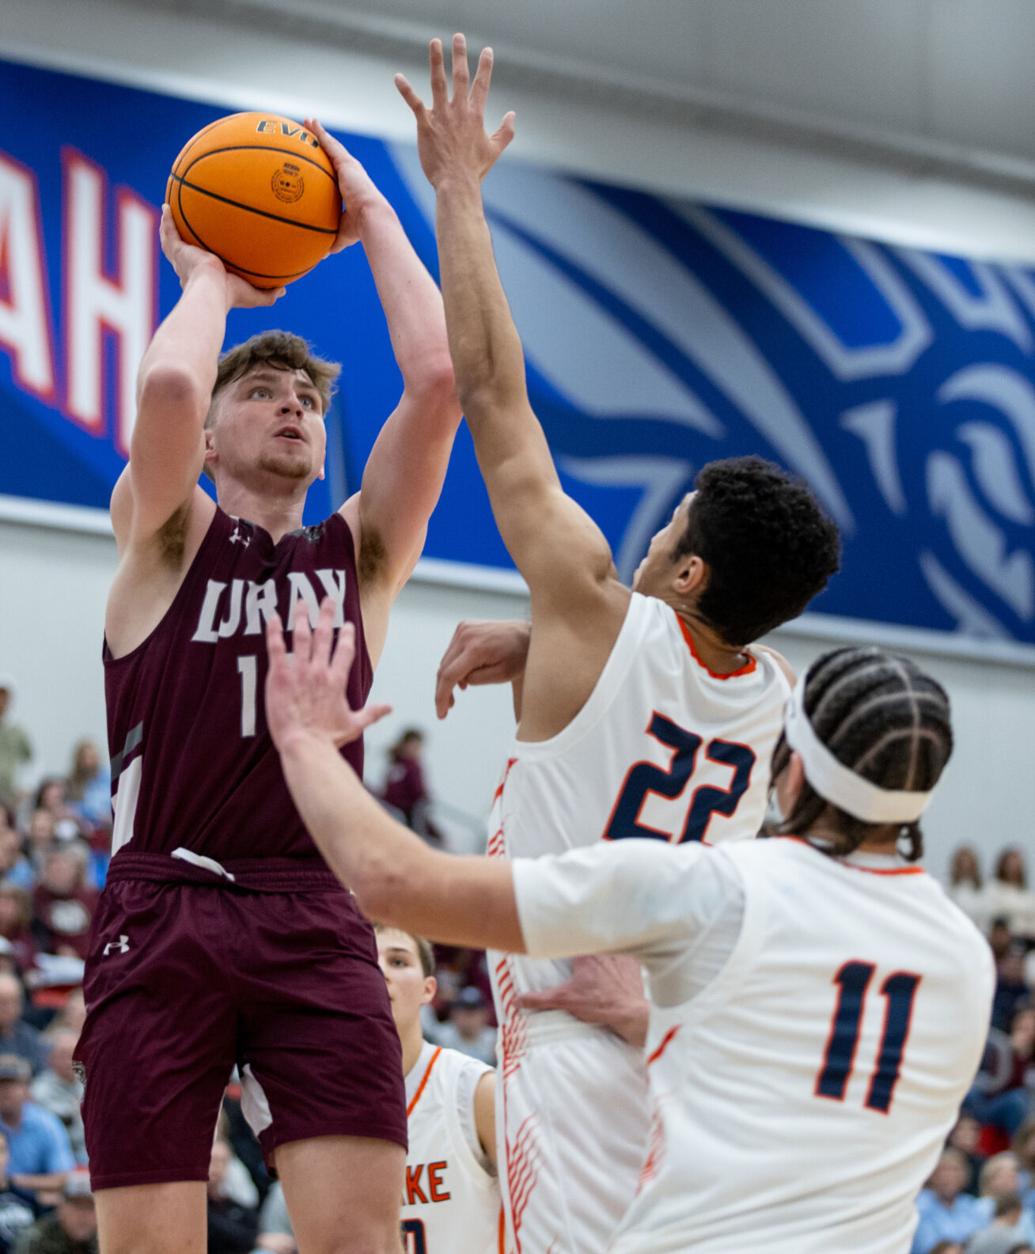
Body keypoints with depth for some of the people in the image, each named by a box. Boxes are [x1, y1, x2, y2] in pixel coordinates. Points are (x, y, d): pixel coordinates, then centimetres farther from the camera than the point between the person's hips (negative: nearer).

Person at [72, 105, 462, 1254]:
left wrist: (372, 217, 12)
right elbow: (168, 388, -10)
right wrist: (209, 277, 9)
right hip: (160, 912, -2)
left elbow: (440, 379, 5)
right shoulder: (163, 535, 11)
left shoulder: (361, 553, 18)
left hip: (315, 925, 2)